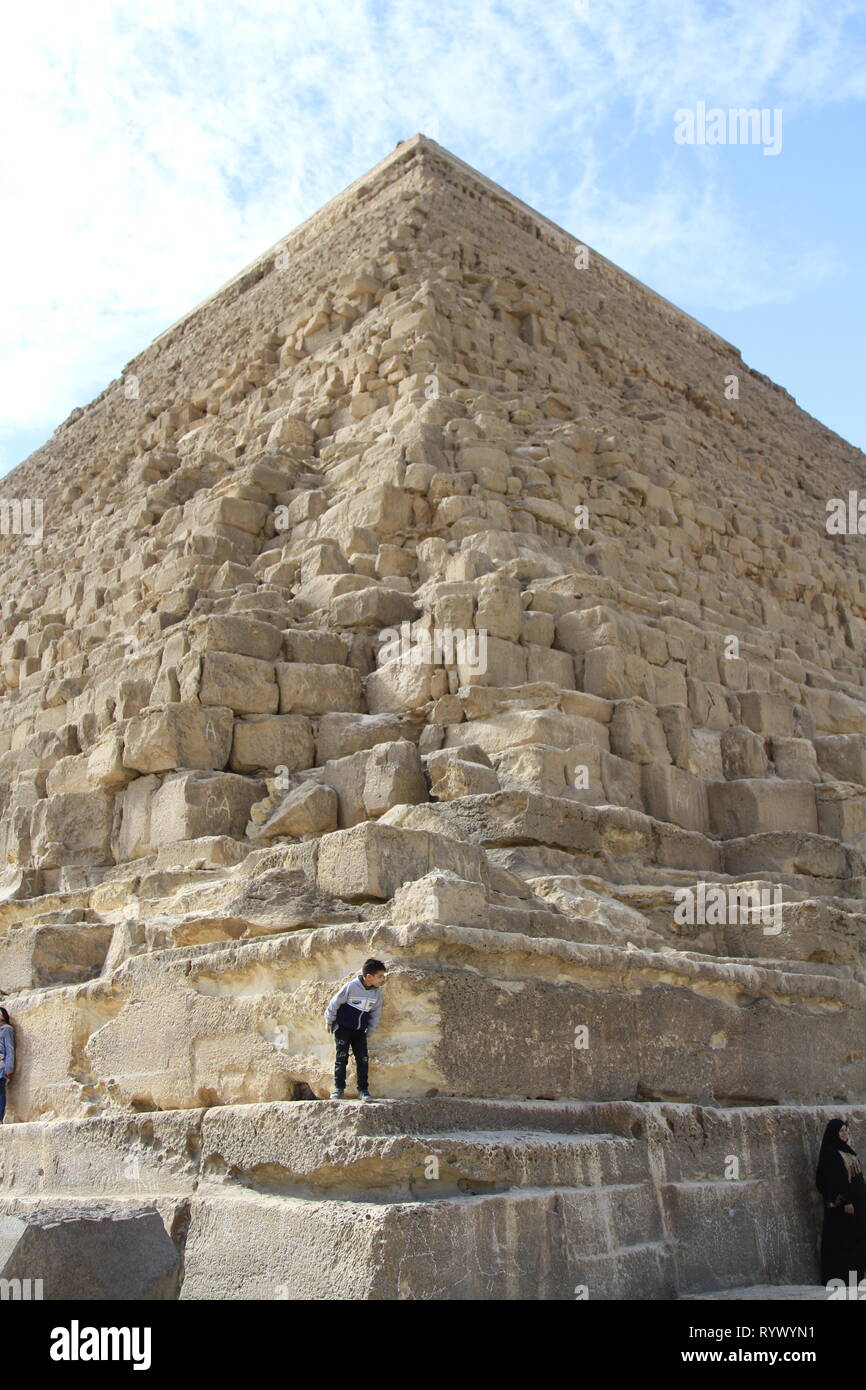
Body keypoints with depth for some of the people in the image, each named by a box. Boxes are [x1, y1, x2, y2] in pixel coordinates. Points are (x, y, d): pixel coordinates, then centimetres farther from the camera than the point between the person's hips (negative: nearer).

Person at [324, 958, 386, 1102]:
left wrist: (371, 1030, 13)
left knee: (363, 1059, -1)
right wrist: (329, 1021, 0)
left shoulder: (377, 991, -7)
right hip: (343, 1028, -4)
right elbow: (335, 1003, -10)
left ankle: (363, 1090, 6)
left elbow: (376, 1012, 9)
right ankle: (338, 1088, 9)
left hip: (360, 1030, 4)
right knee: (341, 1057, -4)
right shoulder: (351, 986, -23)